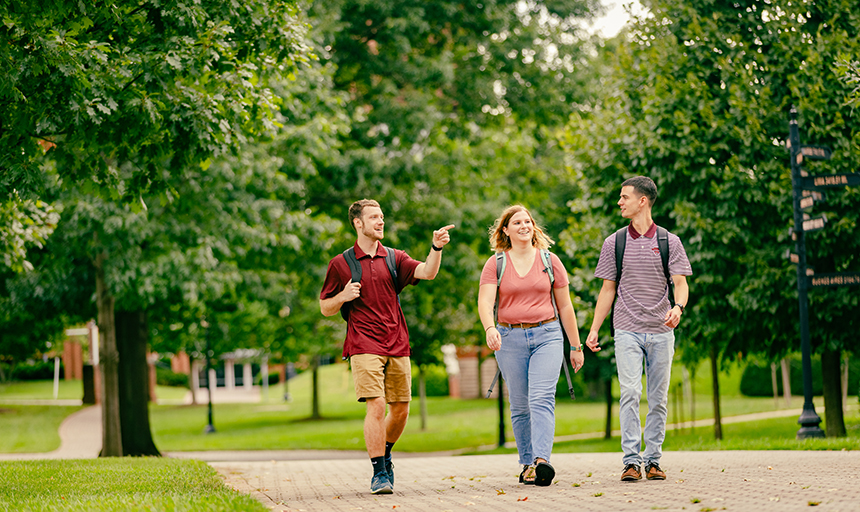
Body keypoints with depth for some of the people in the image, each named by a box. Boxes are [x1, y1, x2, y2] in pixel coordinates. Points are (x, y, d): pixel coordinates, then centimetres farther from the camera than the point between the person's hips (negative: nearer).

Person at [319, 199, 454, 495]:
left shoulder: (394, 258, 12)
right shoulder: (341, 264, 4)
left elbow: (427, 273, -5)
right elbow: (325, 309, 10)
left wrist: (436, 248, -22)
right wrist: (343, 297, -11)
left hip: (397, 346, 4)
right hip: (364, 346, -4)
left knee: (400, 409, 7)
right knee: (376, 406, -15)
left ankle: (384, 454, 33)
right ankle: (379, 473, -9)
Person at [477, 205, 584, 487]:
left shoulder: (550, 261, 8)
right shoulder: (495, 264, 4)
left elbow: (565, 306, 12)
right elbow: (485, 301, -9)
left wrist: (576, 346, 13)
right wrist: (489, 328, -30)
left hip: (547, 336, -1)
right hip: (510, 338, 1)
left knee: (542, 399, -16)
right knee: (519, 405, 4)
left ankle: (541, 461, -28)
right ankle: (527, 464, 13)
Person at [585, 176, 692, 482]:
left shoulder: (669, 242, 5)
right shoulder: (614, 243, 9)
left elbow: (680, 283, -1)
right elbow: (608, 289, 12)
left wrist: (678, 307, -23)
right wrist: (594, 329, 5)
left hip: (661, 331, 0)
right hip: (627, 330, 0)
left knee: (658, 398, 3)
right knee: (630, 393, -13)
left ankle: (653, 460, 10)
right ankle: (631, 461, -13)